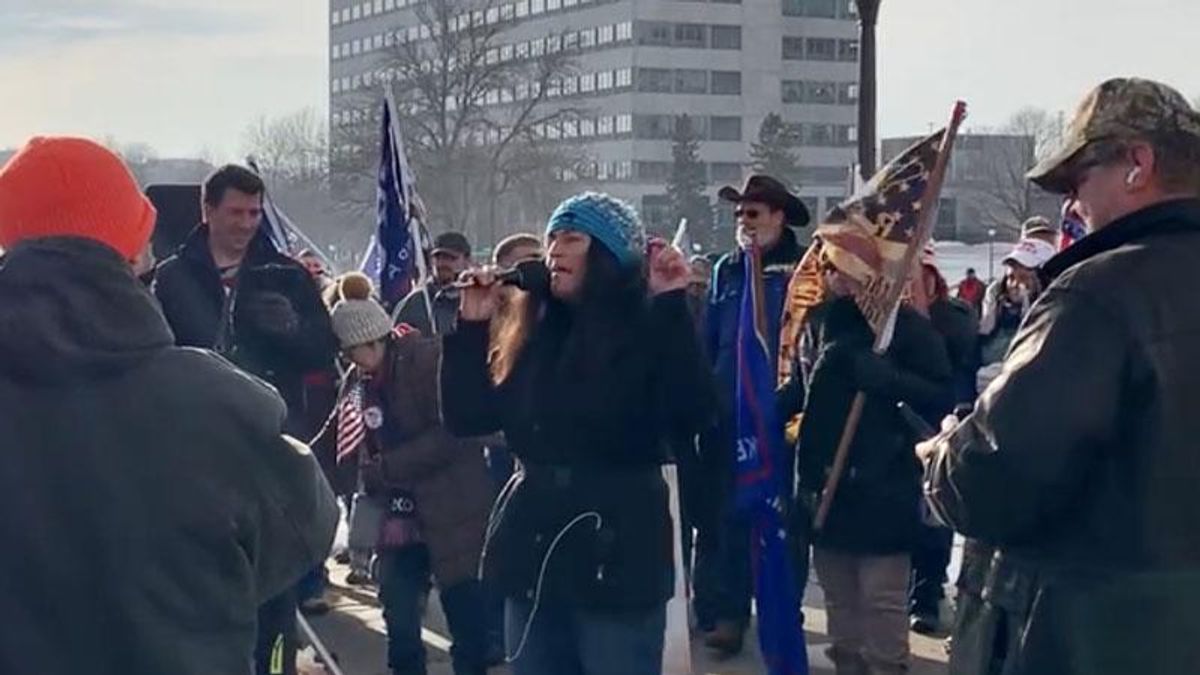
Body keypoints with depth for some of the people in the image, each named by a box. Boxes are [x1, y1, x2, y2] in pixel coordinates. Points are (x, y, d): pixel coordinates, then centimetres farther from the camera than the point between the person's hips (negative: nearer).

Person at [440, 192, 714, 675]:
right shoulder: (531, 334, 9)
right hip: (532, 556, 6)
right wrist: (471, 327, 3)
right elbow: (466, 418, 9)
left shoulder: (650, 329, -6)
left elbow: (690, 416, -22)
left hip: (617, 559, -5)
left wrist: (671, 308, -23)